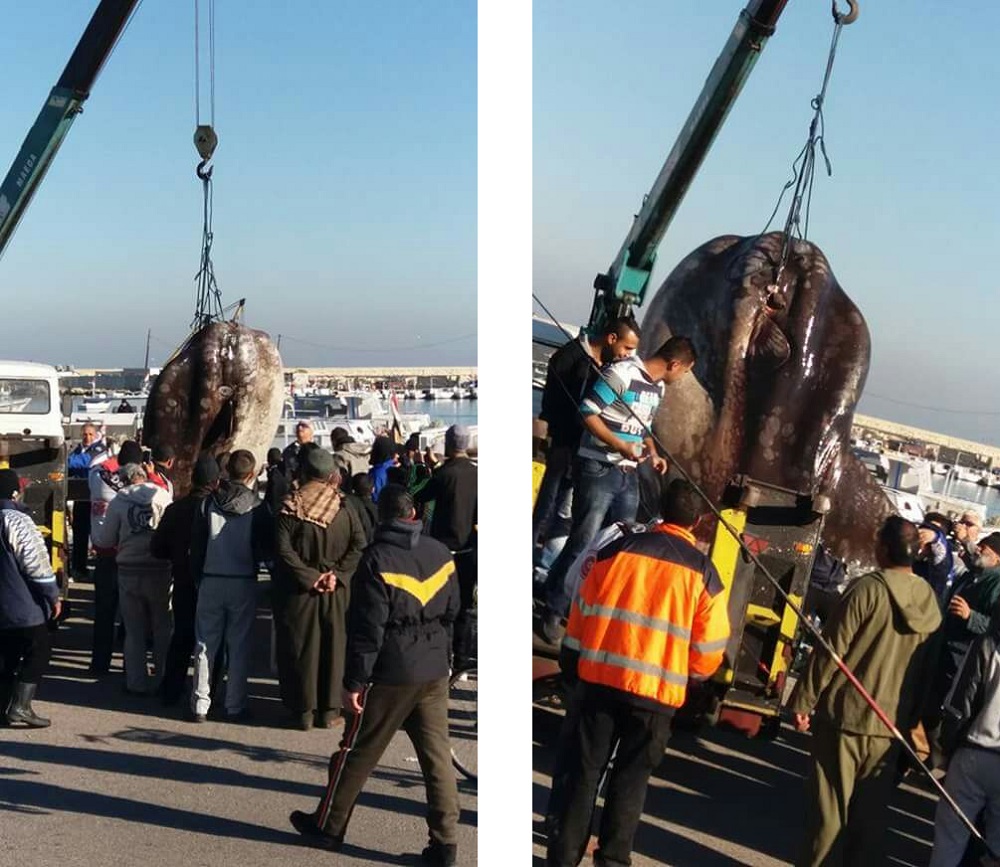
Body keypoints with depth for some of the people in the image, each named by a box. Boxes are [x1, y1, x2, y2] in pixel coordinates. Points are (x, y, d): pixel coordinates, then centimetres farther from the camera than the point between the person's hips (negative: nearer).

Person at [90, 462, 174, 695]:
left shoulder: (119, 502, -5)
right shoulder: (163, 497, -5)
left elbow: (104, 540, -1)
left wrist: (96, 525, 19)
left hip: (129, 572, 0)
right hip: (160, 570, 0)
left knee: (134, 631, 12)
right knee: (162, 629, 14)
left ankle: (137, 683, 15)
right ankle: (163, 681, 18)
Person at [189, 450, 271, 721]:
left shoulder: (208, 502, -3)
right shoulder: (257, 506, -8)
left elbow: (196, 544, 1)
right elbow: (266, 548, -4)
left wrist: (198, 578, 9)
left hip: (211, 581, 2)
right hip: (244, 582, -2)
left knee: (205, 645, 9)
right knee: (239, 646, 6)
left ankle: (200, 705, 12)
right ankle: (235, 706, 10)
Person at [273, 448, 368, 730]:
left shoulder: (290, 507, -7)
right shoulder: (345, 508, -3)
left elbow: (283, 550, -14)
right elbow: (359, 546, -10)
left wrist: (309, 577, -12)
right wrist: (337, 574, -10)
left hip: (298, 591, -1)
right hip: (337, 591, 1)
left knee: (301, 647, 8)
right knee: (333, 648, 11)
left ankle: (304, 710, 14)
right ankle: (329, 710, 16)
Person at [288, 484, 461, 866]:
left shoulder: (377, 558, -12)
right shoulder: (441, 554, 4)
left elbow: (367, 628, -15)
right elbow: (451, 613, 11)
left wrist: (354, 681, -10)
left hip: (390, 675, -4)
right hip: (435, 674, 5)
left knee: (357, 753, 9)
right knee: (438, 756, 7)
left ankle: (327, 826, 24)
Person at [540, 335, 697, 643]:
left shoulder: (658, 387, 11)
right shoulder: (622, 373, -16)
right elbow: (588, 413, -18)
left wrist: (653, 453, 7)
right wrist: (621, 446, -22)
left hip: (628, 475, 8)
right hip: (598, 470, -8)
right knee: (583, 543, -7)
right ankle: (553, 612, 4)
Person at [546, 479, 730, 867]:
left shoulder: (618, 549, 0)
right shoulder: (703, 571, -1)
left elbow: (582, 612, 5)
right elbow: (709, 646, 0)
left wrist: (571, 665, 16)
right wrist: (689, 676, 19)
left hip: (598, 677, 1)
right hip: (659, 691, 0)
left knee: (580, 770, 10)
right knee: (631, 777, 15)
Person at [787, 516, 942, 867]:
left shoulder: (868, 589, -14)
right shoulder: (930, 601, 3)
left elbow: (830, 651, -14)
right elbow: (926, 667, 11)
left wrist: (803, 701, -6)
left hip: (844, 716, -5)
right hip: (891, 724, 5)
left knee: (829, 807, 3)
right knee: (871, 811, 13)